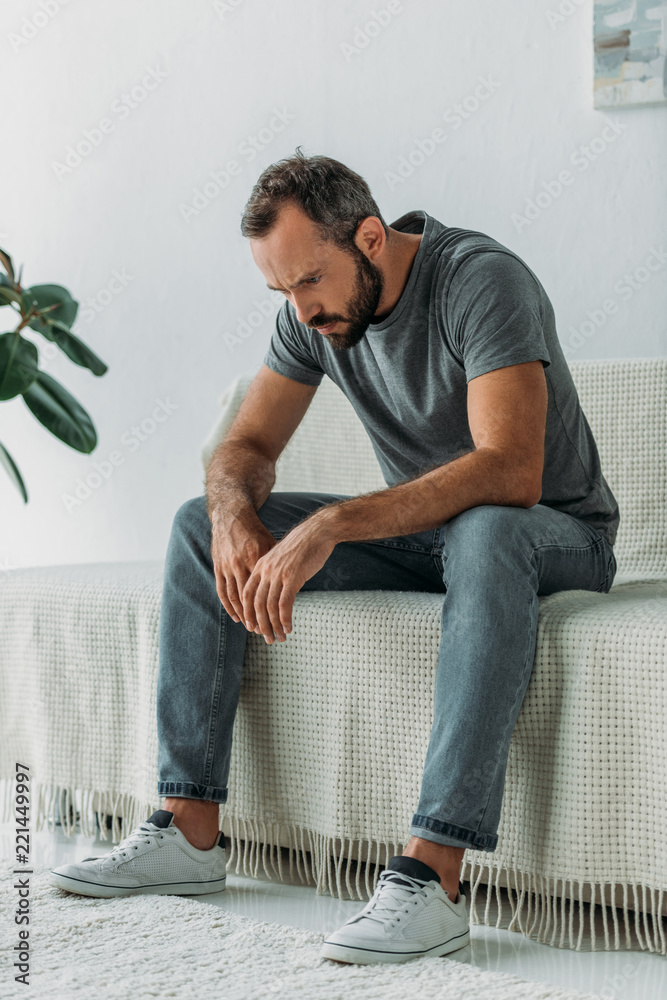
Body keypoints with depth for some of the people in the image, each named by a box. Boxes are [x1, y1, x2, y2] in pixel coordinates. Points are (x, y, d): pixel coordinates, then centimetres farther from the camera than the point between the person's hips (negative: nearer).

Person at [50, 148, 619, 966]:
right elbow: (245, 447, 2)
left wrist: (332, 524, -42)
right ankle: (189, 833, -10)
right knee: (200, 524, -5)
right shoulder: (312, 312, -3)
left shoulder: (483, 281, -25)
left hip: (555, 535, -6)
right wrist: (235, 512, -23)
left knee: (486, 533, -43)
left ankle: (431, 876, -46)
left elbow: (510, 472, -37)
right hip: (417, 531, 7)